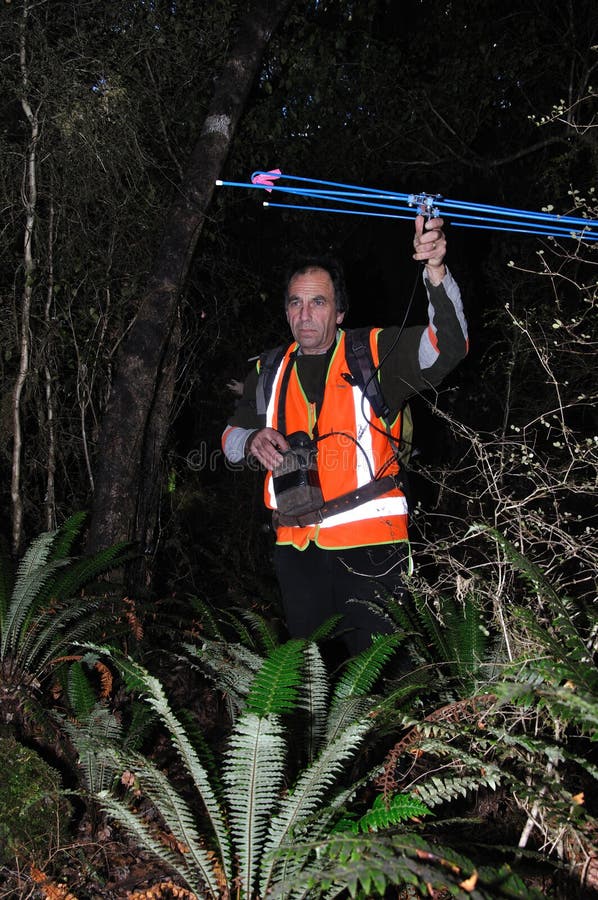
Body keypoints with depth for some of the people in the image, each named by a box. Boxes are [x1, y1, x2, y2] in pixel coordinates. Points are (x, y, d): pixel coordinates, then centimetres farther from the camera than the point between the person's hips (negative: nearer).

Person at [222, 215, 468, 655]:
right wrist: (250, 441, -4)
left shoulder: (377, 353, 2)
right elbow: (230, 437, 21)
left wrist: (436, 270, -29)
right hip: (297, 548, 4)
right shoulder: (270, 372, 14)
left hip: (370, 542, -4)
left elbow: (448, 346, -13)